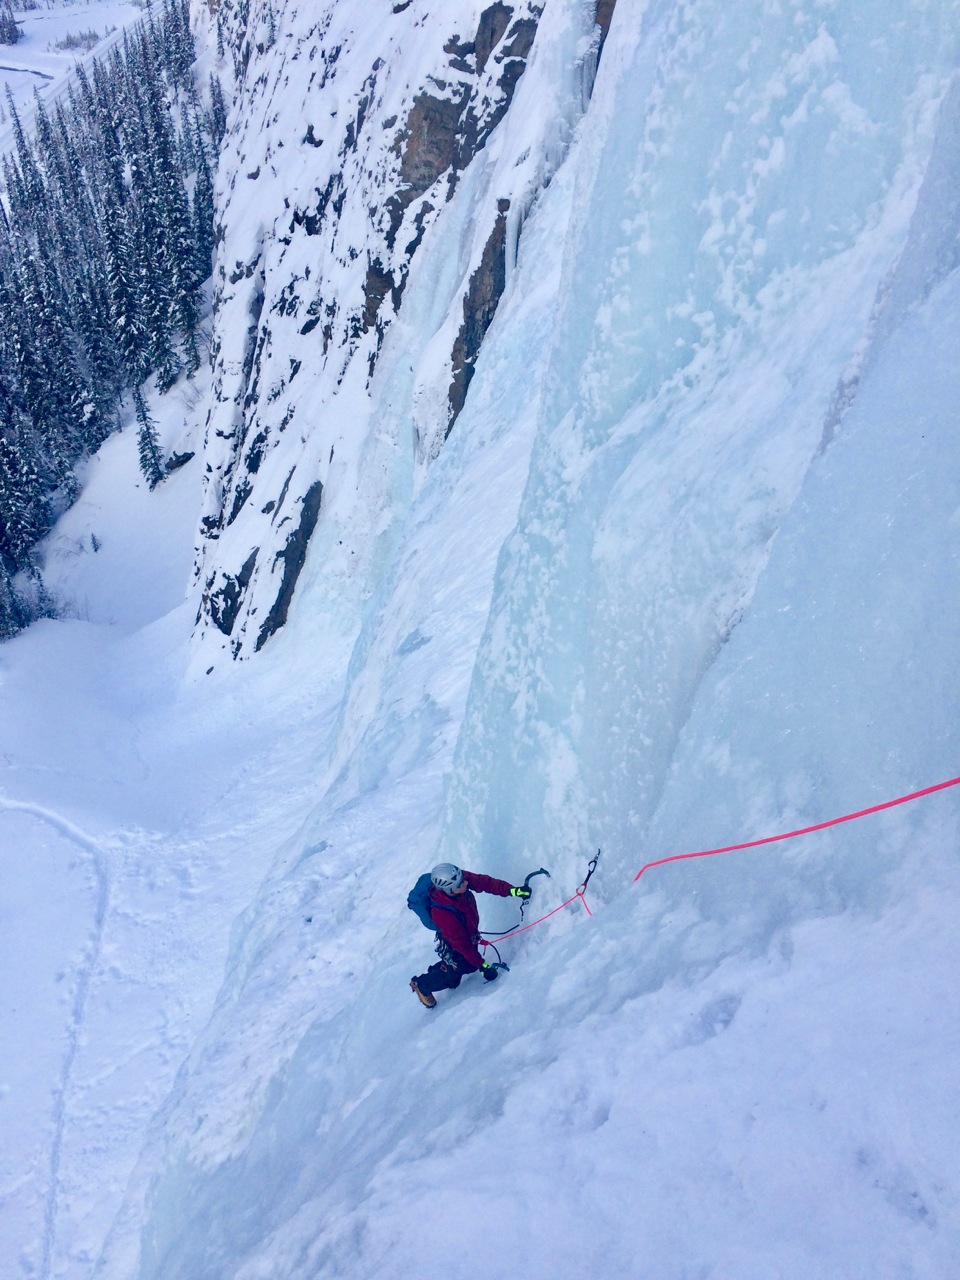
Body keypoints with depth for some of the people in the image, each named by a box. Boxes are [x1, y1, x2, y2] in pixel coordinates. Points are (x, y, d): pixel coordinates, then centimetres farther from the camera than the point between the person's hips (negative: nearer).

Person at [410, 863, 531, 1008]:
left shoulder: (461, 877, -32)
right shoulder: (442, 914, -44)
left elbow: (484, 882, -21)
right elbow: (462, 944, -32)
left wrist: (512, 890, -31)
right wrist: (482, 965, -23)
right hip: (453, 945, -6)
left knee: (469, 966, 25)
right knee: (453, 975, 15)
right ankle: (420, 984, 41)